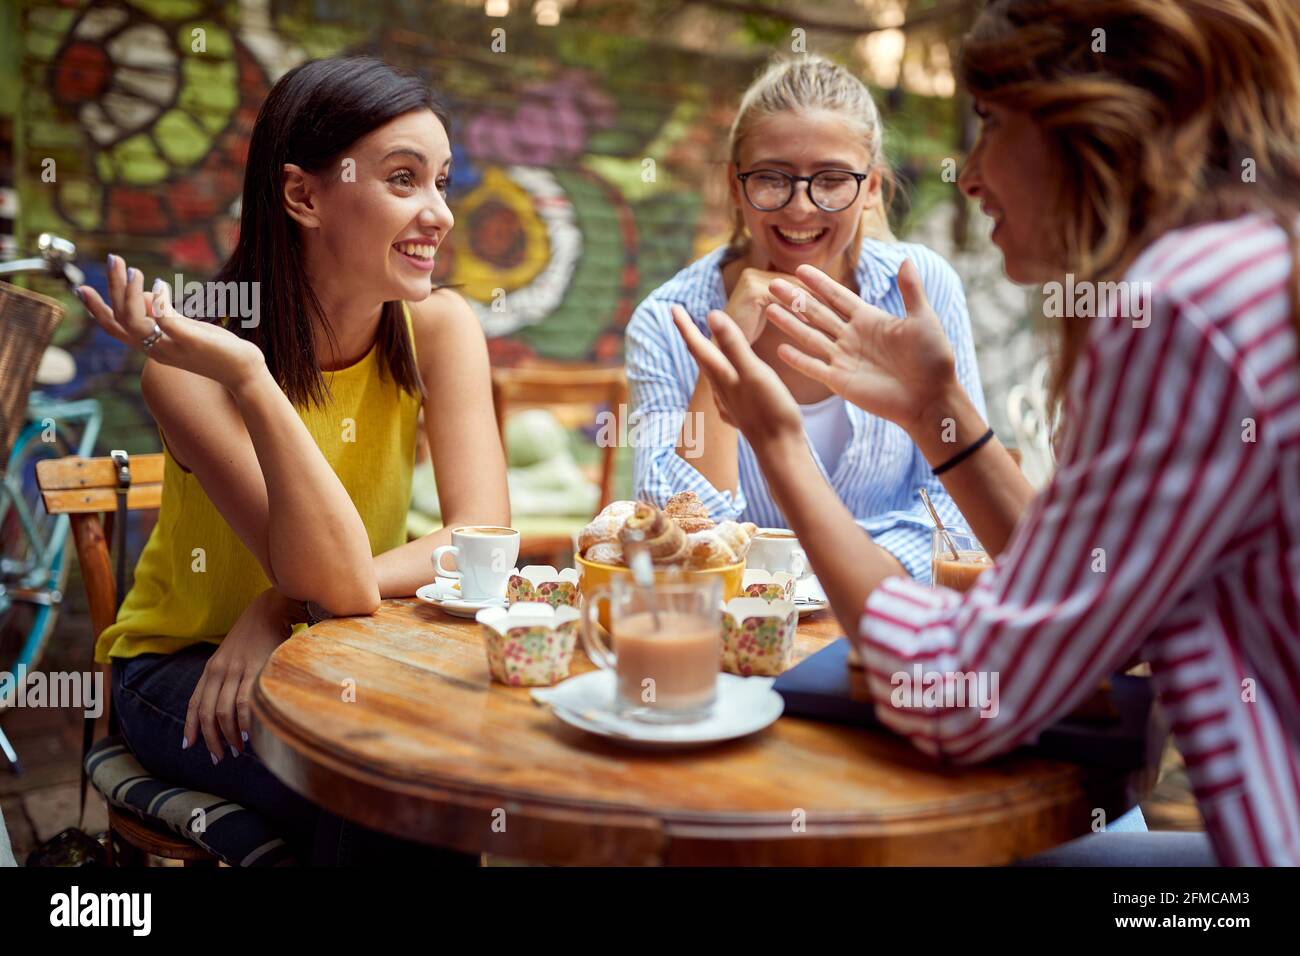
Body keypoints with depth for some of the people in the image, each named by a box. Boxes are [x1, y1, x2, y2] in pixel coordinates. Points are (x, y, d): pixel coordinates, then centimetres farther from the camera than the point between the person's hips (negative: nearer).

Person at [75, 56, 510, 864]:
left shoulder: (440, 326, -11)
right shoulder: (192, 365, -23)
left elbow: (484, 536, -20)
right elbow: (339, 582, -31)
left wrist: (282, 608, -28)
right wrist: (249, 377, -42)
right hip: (182, 665, -3)